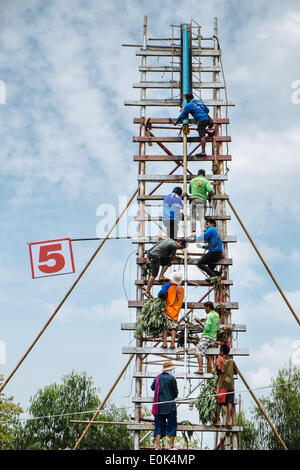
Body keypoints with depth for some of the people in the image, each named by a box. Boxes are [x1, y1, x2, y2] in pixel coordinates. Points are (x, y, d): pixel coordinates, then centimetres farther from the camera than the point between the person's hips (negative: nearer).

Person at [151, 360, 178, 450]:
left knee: (159, 425, 8)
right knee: (172, 425, 6)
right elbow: (175, 392, -4)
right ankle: (171, 445, 5)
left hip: (158, 405, 4)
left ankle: (158, 446, 1)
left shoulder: (157, 377, 6)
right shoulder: (171, 378, -9)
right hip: (170, 406, -4)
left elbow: (152, 387, 19)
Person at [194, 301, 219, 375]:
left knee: (199, 352, -8)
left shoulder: (210, 315, -11)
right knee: (209, 353, 15)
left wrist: (200, 322, -6)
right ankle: (213, 368, 1)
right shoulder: (216, 315, 15)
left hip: (207, 337, -9)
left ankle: (200, 369, -15)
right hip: (213, 338, 9)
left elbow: (207, 328, -18)